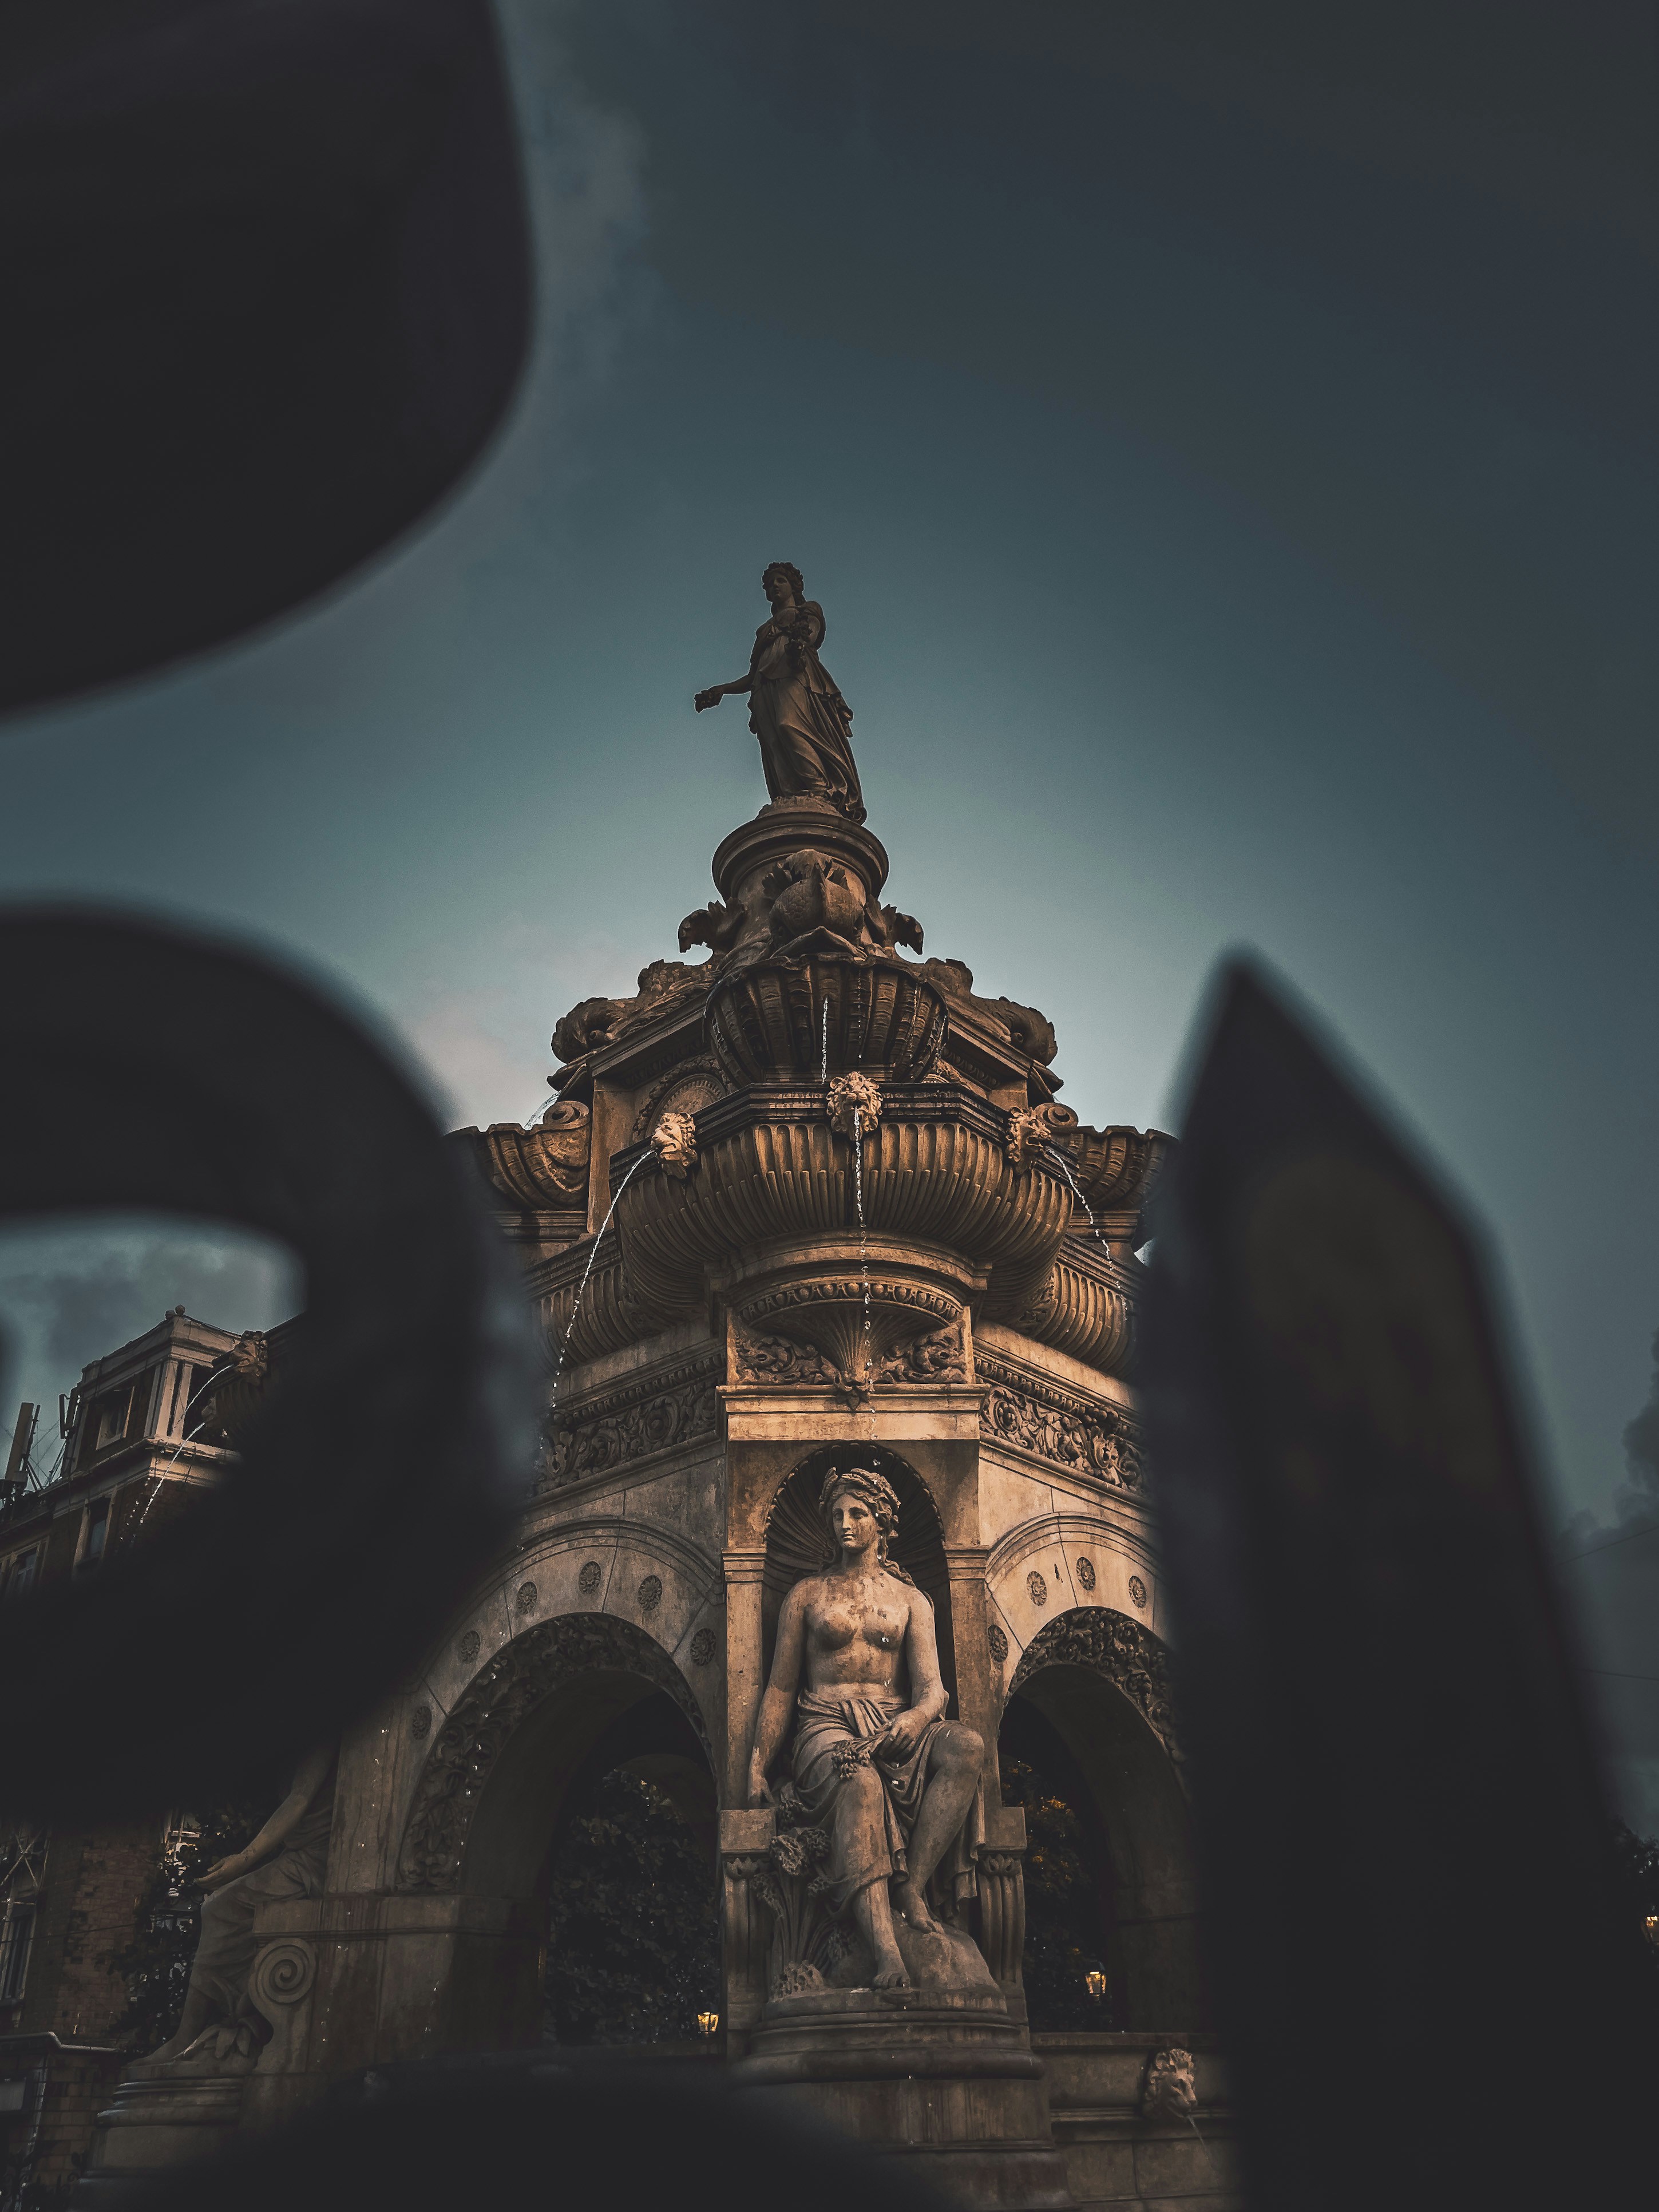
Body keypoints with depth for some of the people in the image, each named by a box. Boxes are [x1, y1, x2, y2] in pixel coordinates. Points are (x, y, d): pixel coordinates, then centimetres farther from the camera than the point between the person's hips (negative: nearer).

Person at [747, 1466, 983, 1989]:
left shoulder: (910, 1600, 18)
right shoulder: (807, 1594, 17)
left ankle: (911, 1887, -31)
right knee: (860, 1781, -39)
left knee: (968, 1746, -31)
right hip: (828, 1726, -2)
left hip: (896, 1725, 2)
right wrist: (757, 1767, 2)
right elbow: (780, 1688, 14)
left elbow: (931, 1685, 5)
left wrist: (918, 1716, -20)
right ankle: (885, 1950, -50)